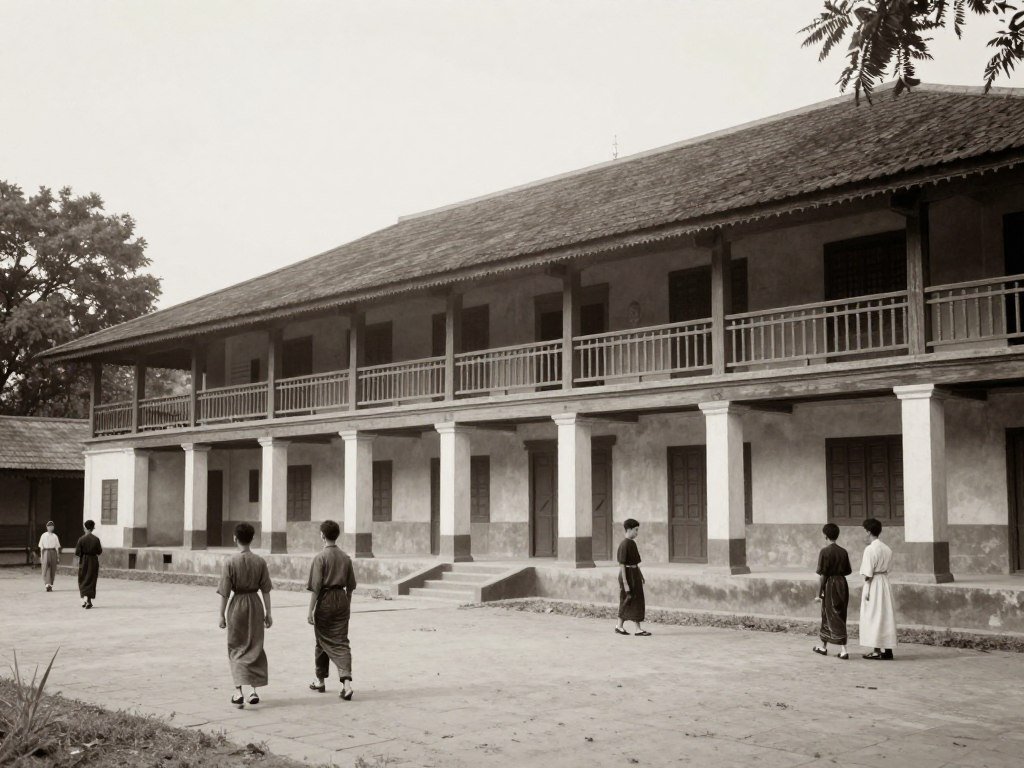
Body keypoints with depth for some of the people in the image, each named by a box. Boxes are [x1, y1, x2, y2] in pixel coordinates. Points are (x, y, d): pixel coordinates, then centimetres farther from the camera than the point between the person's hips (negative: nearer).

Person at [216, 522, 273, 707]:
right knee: (255, 648, 13)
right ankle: (254, 690, 10)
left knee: (236, 649, 10)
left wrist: (222, 615, -1)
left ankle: (238, 691, 0)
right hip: (255, 604, 2)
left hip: (237, 605, -2)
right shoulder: (260, 561, -4)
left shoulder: (231, 562, -11)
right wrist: (268, 612, 6)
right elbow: (265, 590, -1)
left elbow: (225, 592, -9)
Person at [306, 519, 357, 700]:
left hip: (325, 601, -4)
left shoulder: (320, 557, -10)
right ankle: (346, 681, -15)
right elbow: (350, 586, 12)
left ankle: (320, 681, 27)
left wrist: (310, 611, -10)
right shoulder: (345, 558, 6)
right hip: (342, 599, 4)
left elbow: (315, 587, -13)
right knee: (341, 641, 2)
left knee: (322, 641, 12)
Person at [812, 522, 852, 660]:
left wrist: (819, 594, -9)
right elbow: (848, 571, 9)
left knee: (834, 617, 0)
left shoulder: (825, 551, -13)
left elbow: (822, 575, -13)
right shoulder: (843, 552, 4)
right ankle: (823, 646, 20)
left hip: (830, 585, -6)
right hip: (843, 584, 6)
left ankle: (843, 650, -1)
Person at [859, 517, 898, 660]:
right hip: (885, 582, 7)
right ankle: (887, 649, 13)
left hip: (874, 584, -7)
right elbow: (887, 568, 10)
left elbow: (868, 573, -15)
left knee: (873, 616, 0)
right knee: (886, 616, 10)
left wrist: (866, 589, -12)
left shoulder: (870, 549, -14)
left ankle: (876, 651, 1)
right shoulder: (887, 549, 9)